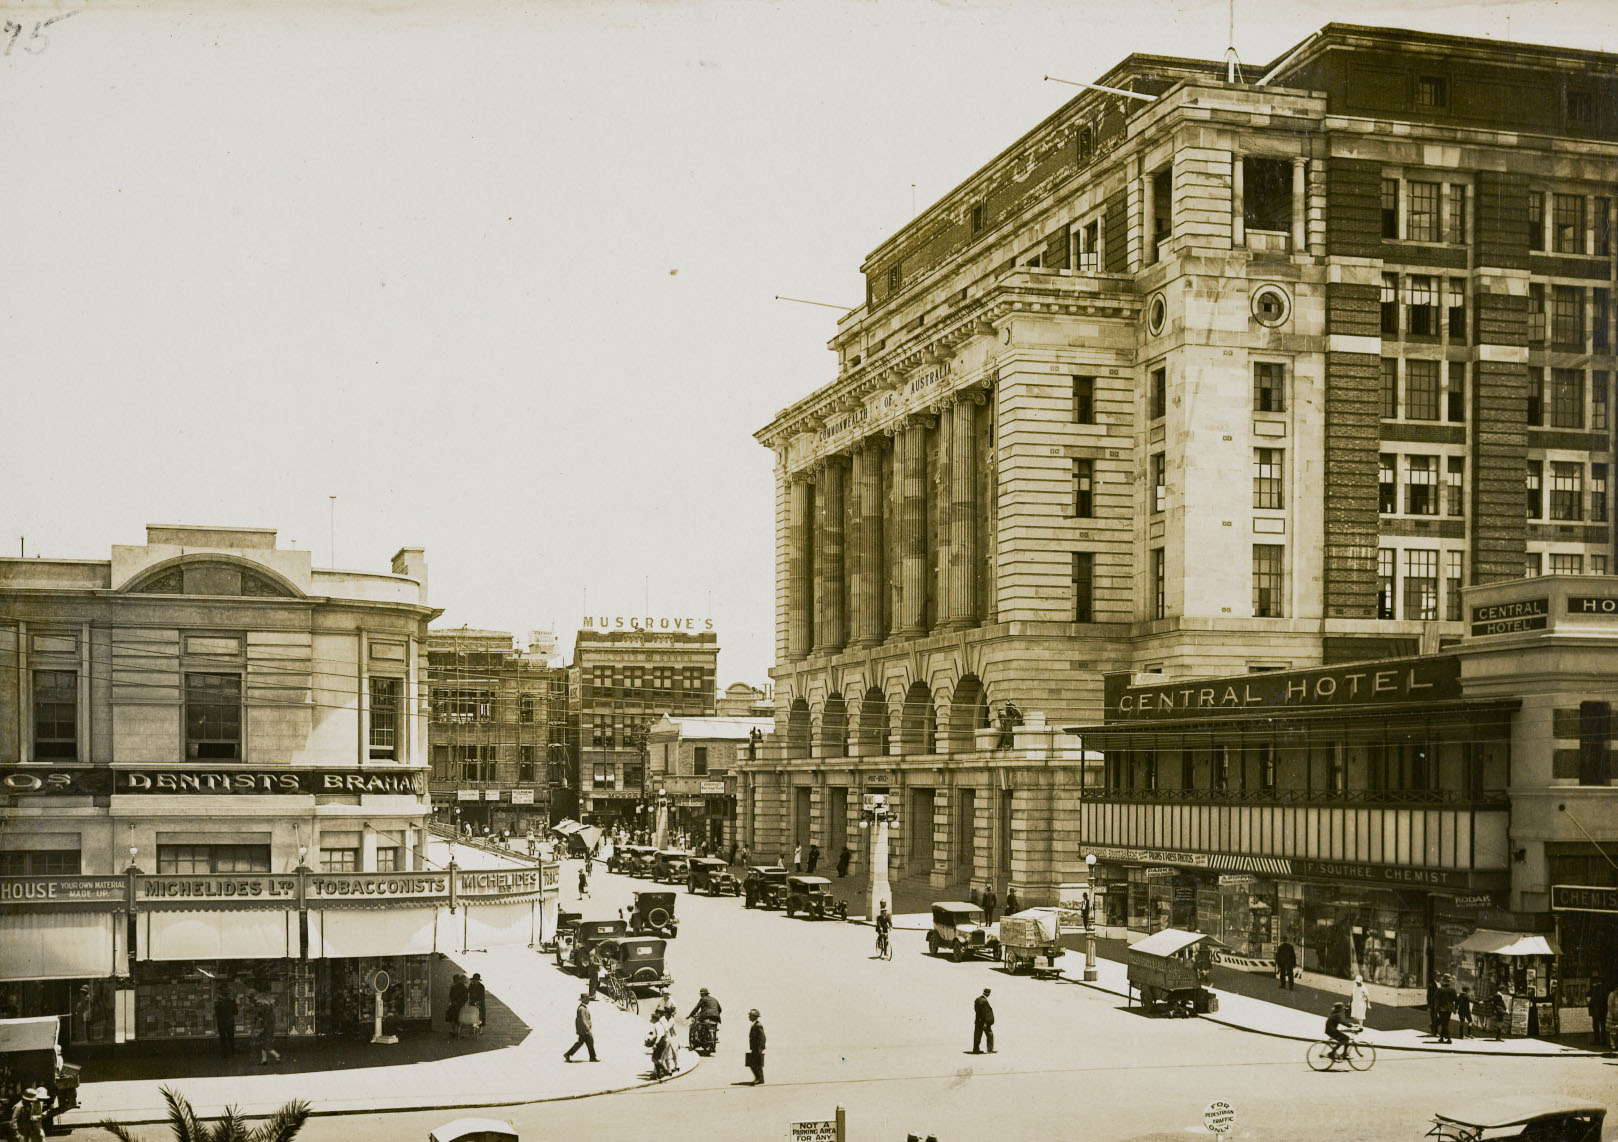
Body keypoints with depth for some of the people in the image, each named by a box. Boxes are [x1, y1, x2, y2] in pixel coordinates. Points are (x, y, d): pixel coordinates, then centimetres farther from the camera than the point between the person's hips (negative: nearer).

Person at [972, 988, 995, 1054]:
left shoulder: (977, 1000, 6)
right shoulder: (984, 1001, -19)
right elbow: (984, 1013, -21)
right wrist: (985, 1023, -19)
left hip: (978, 1021, 8)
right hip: (984, 1021, -8)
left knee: (977, 1036, 10)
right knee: (990, 1035, 4)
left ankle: (975, 1050, 12)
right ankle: (990, 1050, 5)